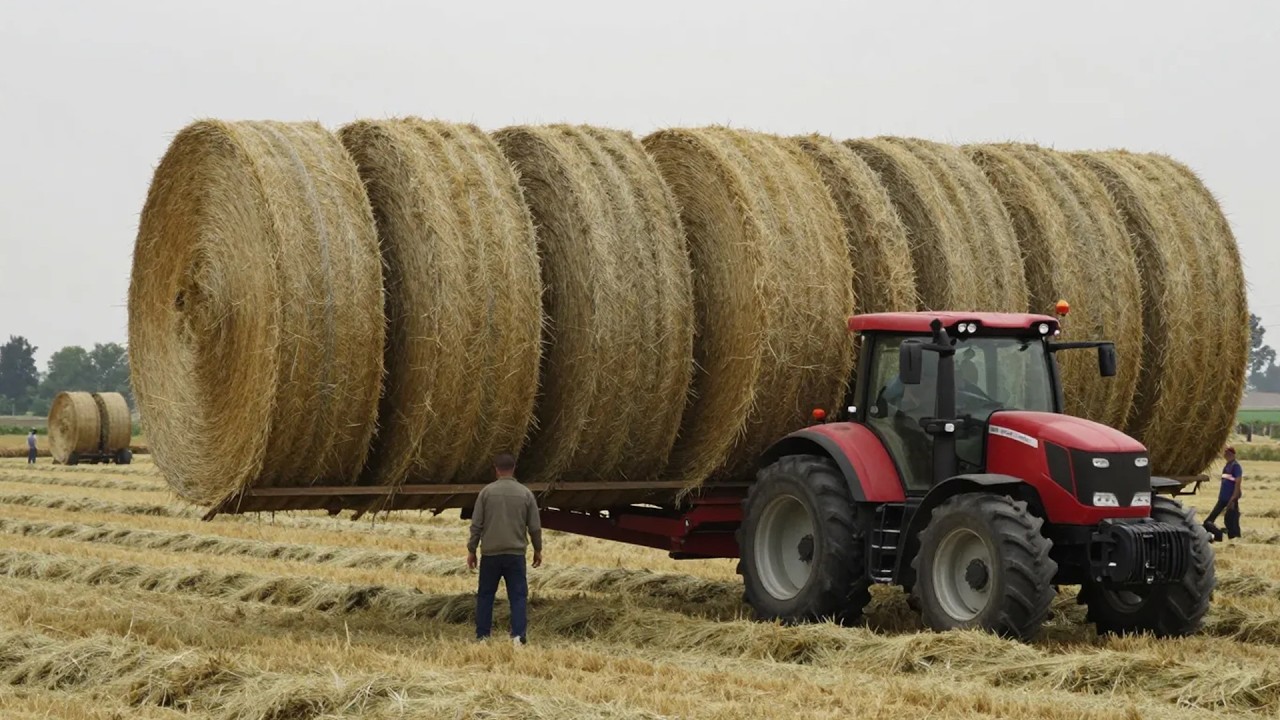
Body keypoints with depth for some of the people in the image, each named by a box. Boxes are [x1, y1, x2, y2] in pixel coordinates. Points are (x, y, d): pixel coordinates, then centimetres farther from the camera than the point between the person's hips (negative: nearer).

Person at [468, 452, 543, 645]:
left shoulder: (487, 492, -2)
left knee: (485, 595, 10)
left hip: (490, 553, 0)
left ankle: (482, 636, 11)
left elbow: (476, 524, -2)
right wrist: (537, 550, 18)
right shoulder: (525, 493, 2)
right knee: (518, 596, 2)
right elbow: (535, 526, 5)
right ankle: (518, 635, -10)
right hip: (516, 553, 0)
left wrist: (471, 550, 6)